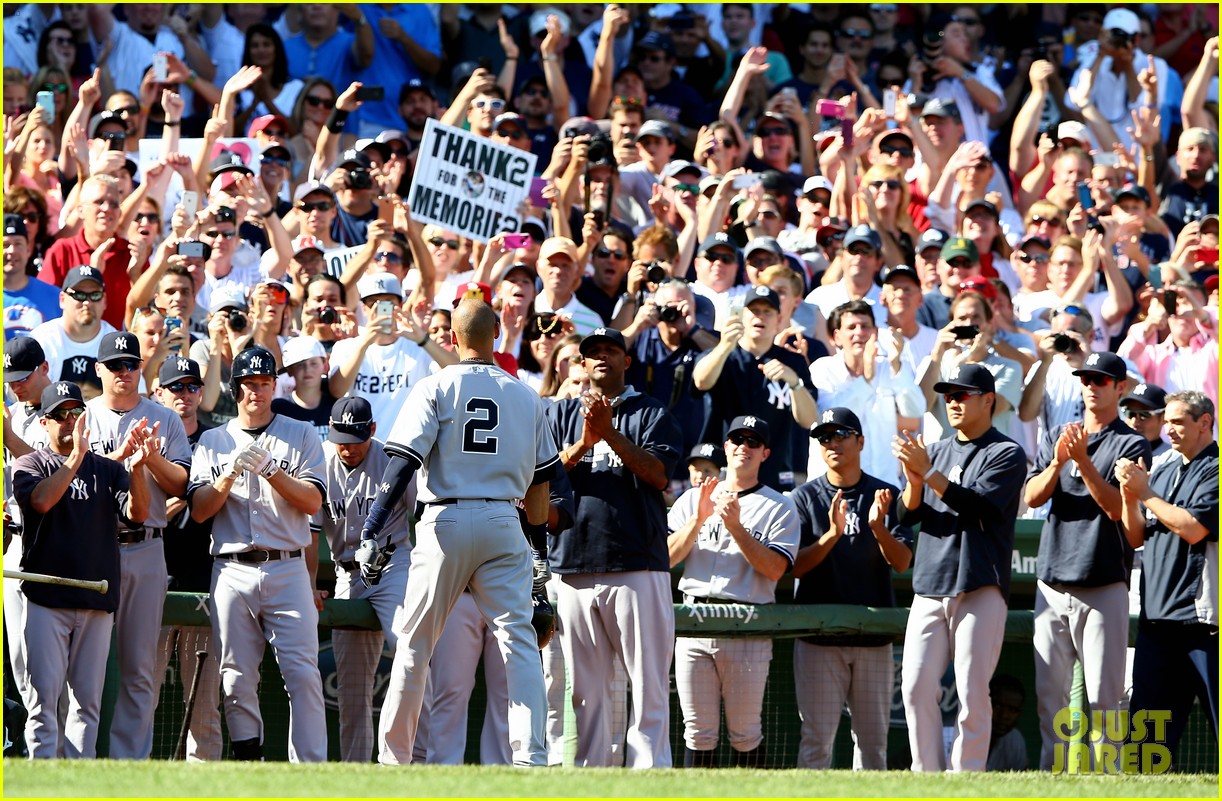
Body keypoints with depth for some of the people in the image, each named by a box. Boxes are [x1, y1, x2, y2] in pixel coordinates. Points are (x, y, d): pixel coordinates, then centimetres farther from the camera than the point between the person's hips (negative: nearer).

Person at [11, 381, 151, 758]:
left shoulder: (107, 469, 14)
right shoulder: (29, 465, 6)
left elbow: (137, 512, -2)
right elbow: (42, 500, -15)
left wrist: (136, 469, -19)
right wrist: (76, 457, -21)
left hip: (97, 600, 3)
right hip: (46, 599, -3)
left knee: (88, 698, 4)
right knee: (44, 695, -8)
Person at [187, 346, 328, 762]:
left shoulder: (300, 435, 11)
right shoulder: (213, 442, 14)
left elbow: (313, 502, 0)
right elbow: (199, 510, 4)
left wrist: (272, 471, -14)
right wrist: (230, 473, -12)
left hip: (288, 568, -2)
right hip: (232, 572, 2)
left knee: (303, 674, -11)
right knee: (237, 680, -1)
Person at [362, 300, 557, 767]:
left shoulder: (437, 388, -1)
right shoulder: (526, 396, 9)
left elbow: (402, 465, -10)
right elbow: (540, 481, 15)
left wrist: (371, 532, -13)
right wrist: (539, 546, 25)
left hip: (445, 522, -2)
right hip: (503, 525, 2)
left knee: (415, 641, 7)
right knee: (519, 640, -2)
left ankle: (394, 756, 12)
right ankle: (531, 754, -16)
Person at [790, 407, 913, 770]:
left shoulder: (887, 496, 6)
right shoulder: (804, 498, 5)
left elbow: (901, 562, -3)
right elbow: (794, 565, -4)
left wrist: (879, 528, -22)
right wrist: (832, 535, -21)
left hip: (874, 637, 1)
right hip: (819, 636, -1)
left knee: (873, 737, 4)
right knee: (816, 737, -5)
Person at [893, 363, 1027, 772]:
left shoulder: (1006, 454, 1)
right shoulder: (937, 451, 20)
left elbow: (978, 505, -13)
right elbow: (909, 516, 12)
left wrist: (929, 474, -19)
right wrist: (914, 480, -9)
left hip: (980, 589, -5)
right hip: (930, 588, 5)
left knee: (972, 692, -9)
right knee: (917, 687, -3)